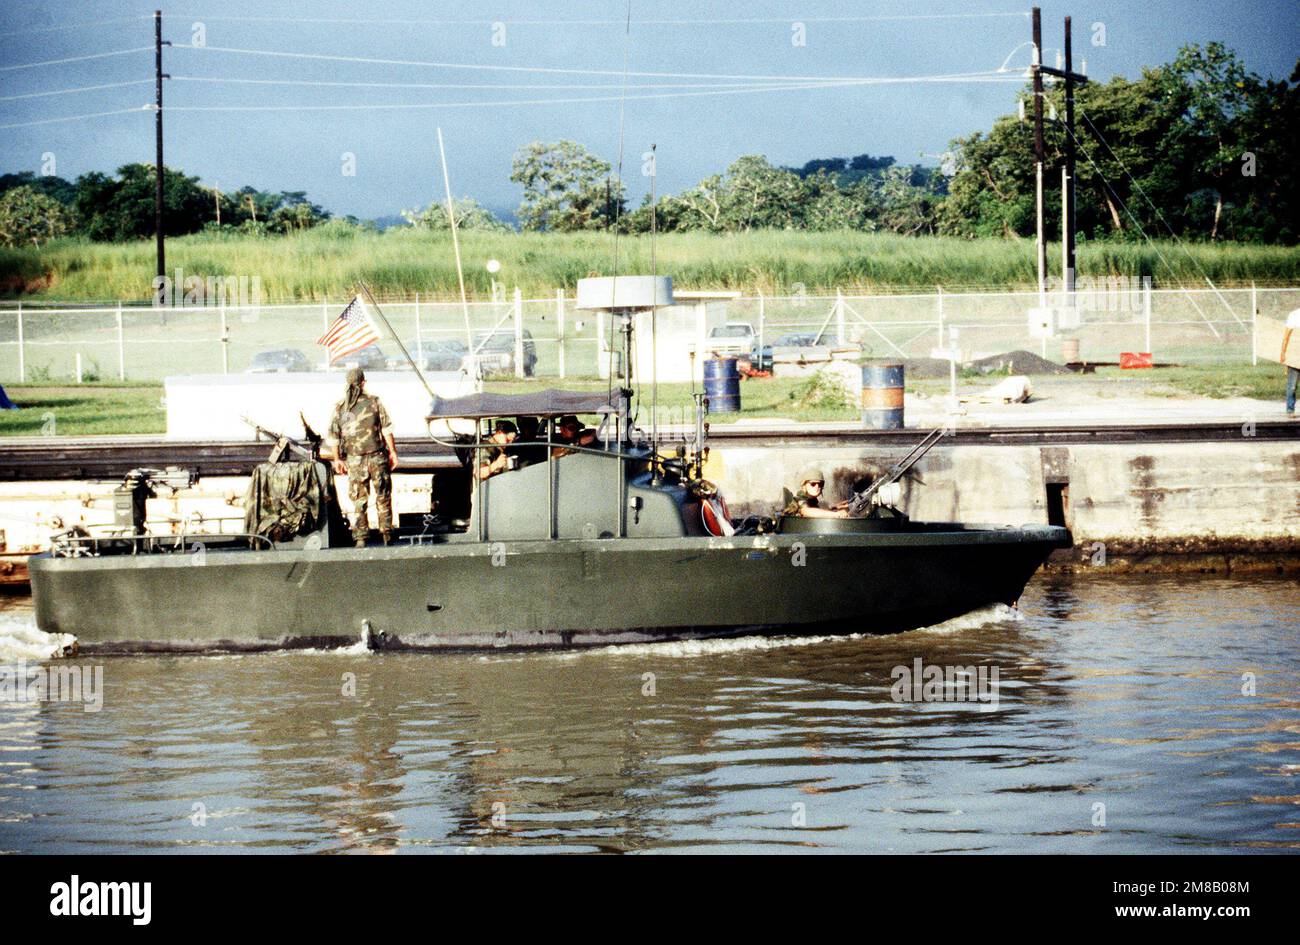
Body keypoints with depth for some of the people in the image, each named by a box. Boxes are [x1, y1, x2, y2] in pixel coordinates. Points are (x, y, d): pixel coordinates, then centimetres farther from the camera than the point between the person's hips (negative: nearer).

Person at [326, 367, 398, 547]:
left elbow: (333, 436, 1)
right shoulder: (374, 402, -5)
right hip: (377, 457, -1)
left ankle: (360, 538, 4)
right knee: (383, 497, 11)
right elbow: (386, 429, -5)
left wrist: (337, 459, 9)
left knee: (359, 501, 7)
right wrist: (393, 452, 2)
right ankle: (386, 533, 13)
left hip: (354, 460, 1)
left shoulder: (340, 407, 0)